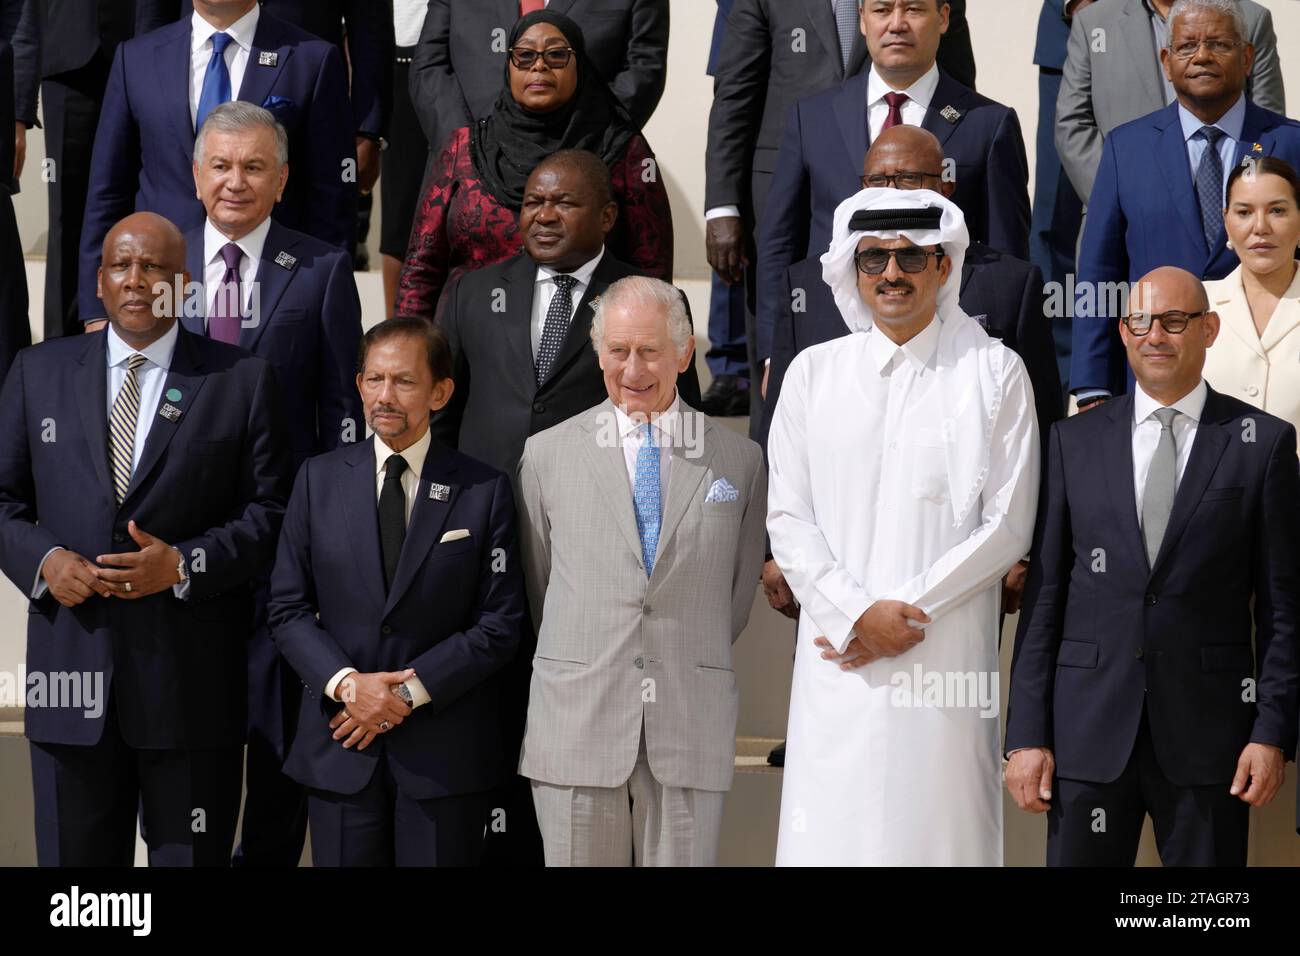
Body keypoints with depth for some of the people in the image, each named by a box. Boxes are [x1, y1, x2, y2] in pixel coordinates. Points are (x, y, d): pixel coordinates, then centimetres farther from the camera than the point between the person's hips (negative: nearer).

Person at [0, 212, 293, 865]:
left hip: (192, 681, -2)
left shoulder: (242, 381, 3)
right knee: (73, 857, 10)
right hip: (71, 669, 2)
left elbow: (271, 511, -1)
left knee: (192, 858, 8)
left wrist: (184, 564, -15)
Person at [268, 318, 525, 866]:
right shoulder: (319, 480, 6)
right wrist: (346, 683, -12)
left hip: (446, 753, -1)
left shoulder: (485, 491, 0)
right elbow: (288, 607, 4)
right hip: (341, 747, 2)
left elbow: (500, 622, -4)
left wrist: (410, 691, -12)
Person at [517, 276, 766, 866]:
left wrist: (687, 663, 11)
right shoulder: (547, 454, 6)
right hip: (577, 724, 0)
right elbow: (537, 587, 13)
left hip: (691, 729, 0)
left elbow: (738, 594, 13)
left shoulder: (740, 461, 7)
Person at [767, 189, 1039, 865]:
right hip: (837, 659, 2)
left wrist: (907, 611, -7)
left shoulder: (995, 373, 4)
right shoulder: (813, 372, 10)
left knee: (943, 831, -3)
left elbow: (1008, 526, -1)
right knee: (831, 829, -2)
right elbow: (787, 518, 6)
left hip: (948, 654, -1)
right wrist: (857, 612, -8)